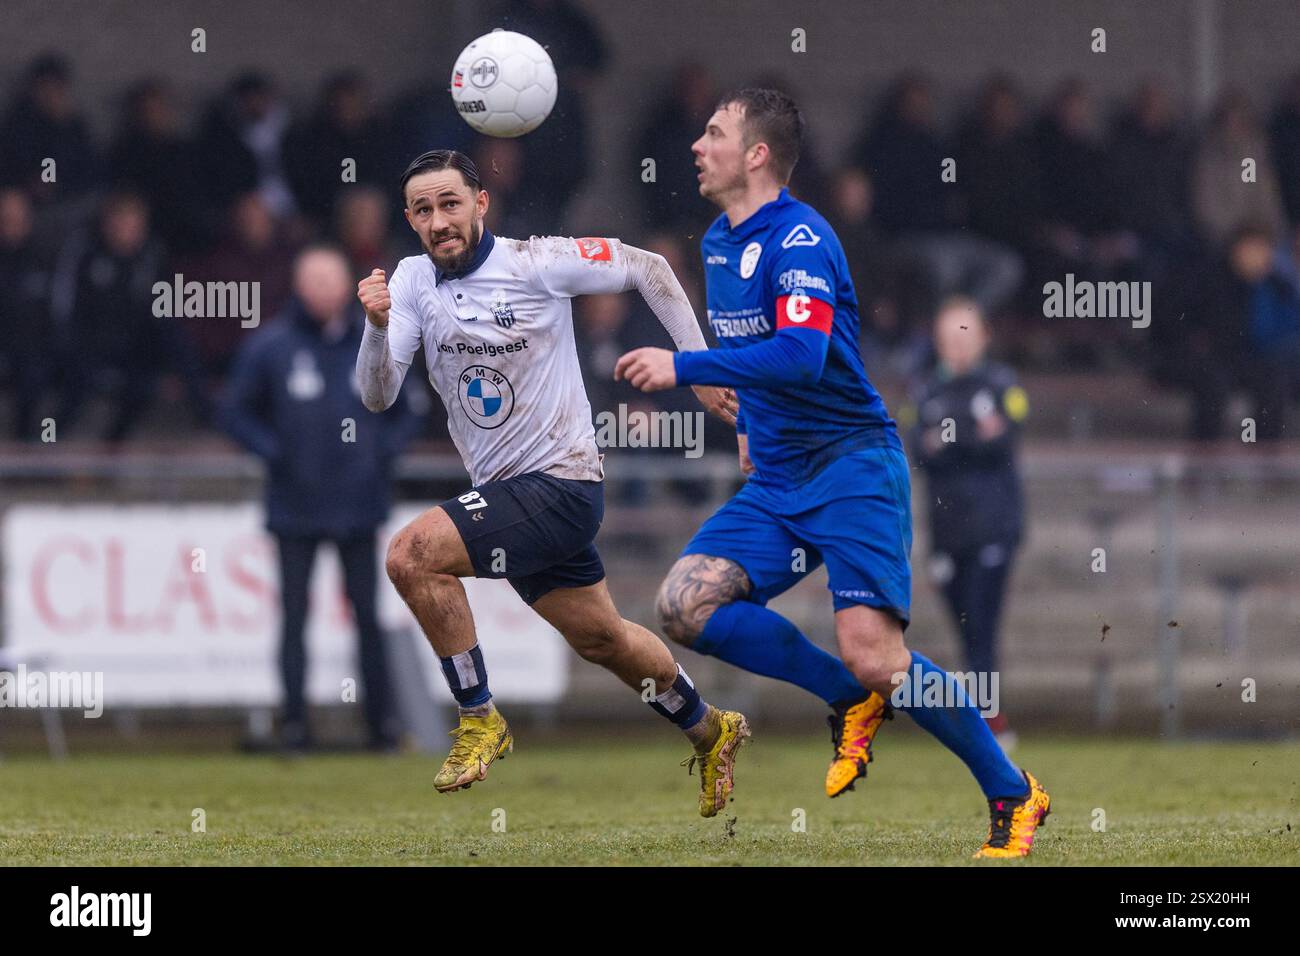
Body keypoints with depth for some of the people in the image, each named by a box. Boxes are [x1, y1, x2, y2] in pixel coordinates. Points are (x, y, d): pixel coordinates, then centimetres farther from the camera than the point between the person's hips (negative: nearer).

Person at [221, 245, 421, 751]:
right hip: (294, 506, -1)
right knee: (294, 615, -1)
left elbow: (408, 409, 17)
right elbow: (235, 411, 5)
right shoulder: (268, 347, -1)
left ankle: (381, 719, 8)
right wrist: (274, 452, -8)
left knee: (367, 614, 4)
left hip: (359, 504, 1)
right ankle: (294, 721, 3)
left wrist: (384, 449, 1)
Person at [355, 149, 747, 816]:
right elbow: (377, 396, -7)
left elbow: (649, 270, -3)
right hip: (503, 489, 7)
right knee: (602, 641, 20)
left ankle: (479, 722, -10)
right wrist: (377, 328, -27)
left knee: (413, 554, -24)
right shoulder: (415, 280, 0)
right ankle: (709, 731, 44)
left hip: (559, 483, -7)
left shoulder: (538, 262, -15)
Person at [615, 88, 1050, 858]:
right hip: (777, 483, 8)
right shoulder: (719, 243, 12)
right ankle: (852, 701, 2)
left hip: (852, 468, -8)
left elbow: (802, 356, -30)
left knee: (873, 653, -19)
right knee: (686, 604, -12)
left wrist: (682, 367, -30)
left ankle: (1013, 796, -2)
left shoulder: (799, 240, -16)